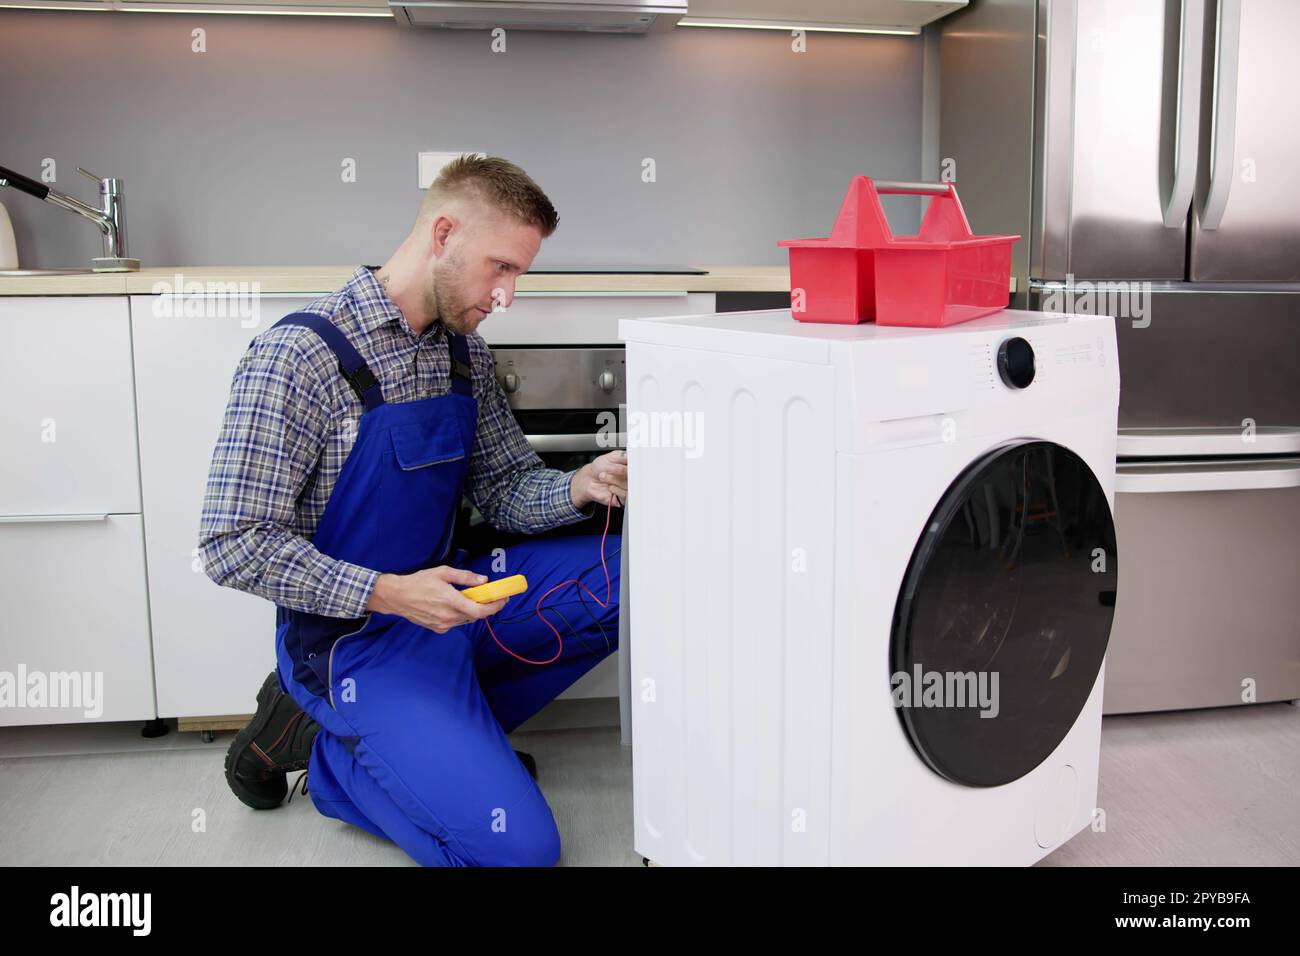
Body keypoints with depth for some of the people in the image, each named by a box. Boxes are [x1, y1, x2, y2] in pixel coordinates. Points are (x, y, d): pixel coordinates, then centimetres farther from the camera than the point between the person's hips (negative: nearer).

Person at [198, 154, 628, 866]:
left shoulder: (463, 351, 4)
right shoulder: (297, 356, -19)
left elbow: (502, 486, 10)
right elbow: (233, 546, -19)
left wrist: (578, 488, -12)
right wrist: (389, 594, -27)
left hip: (444, 595, 8)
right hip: (355, 636, -7)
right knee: (515, 846, -17)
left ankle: (453, 731, 0)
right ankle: (329, 753, 5)